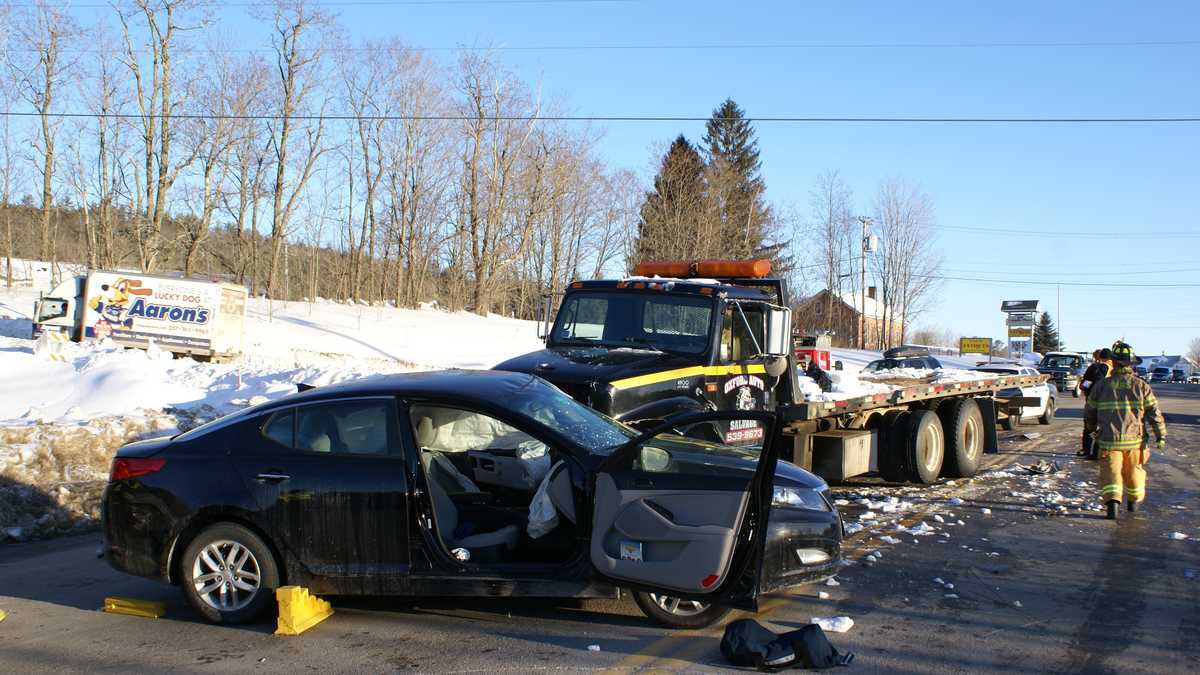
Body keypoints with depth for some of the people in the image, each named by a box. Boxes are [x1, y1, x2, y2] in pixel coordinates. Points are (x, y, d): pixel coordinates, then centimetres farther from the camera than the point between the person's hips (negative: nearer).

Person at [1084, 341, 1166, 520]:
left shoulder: (1101, 385, 0)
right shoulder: (1141, 386, 0)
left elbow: (1089, 412, 9)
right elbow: (1154, 413, -5)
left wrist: (1093, 428, 27)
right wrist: (1161, 436, 1)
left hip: (1109, 439, -1)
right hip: (1134, 438, 1)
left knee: (1110, 472, -2)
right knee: (1134, 471, 20)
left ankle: (1113, 503, -22)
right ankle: (1134, 501, 37)